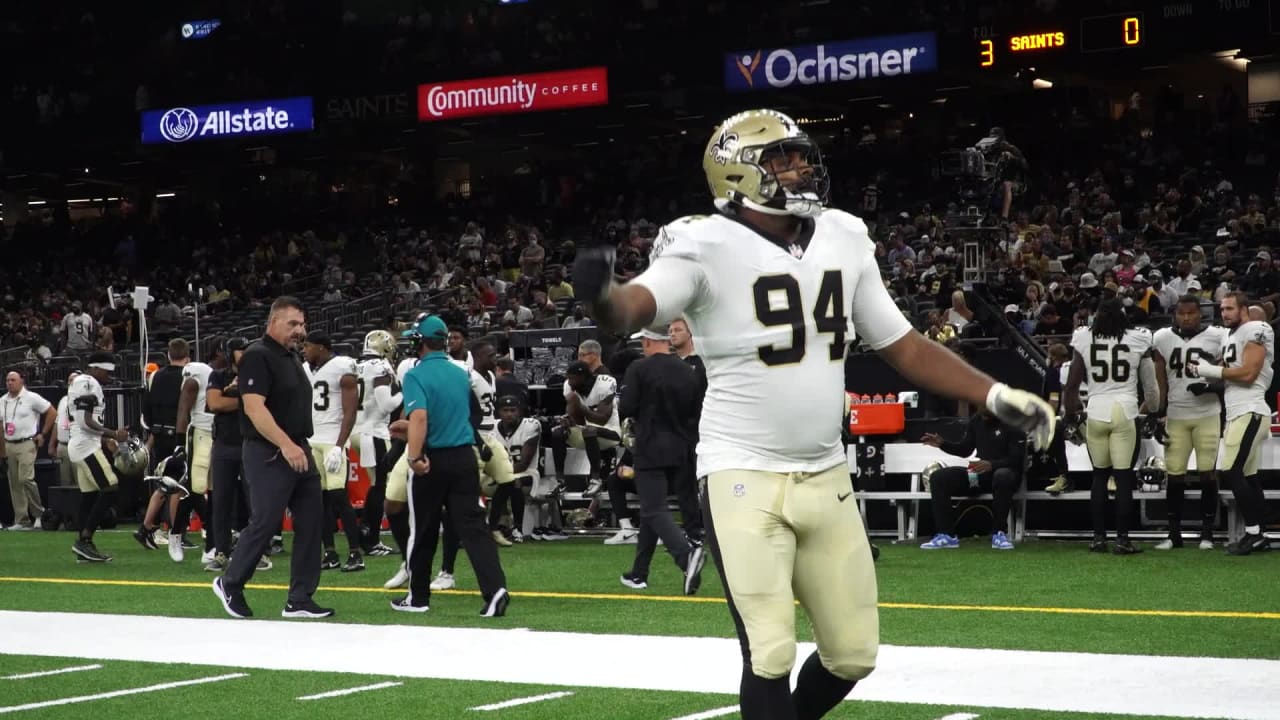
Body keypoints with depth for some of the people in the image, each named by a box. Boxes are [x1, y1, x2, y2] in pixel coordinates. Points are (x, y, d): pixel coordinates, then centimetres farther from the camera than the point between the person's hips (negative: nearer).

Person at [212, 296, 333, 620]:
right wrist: (285, 445, -27)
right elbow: (254, 408, -22)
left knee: (311, 521, 5)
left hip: (299, 451, 9)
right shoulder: (258, 356, -13)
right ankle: (230, 584, 15)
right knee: (264, 522, -6)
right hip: (269, 455, -9)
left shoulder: (292, 357, 16)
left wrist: (302, 447, 19)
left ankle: (300, 600, 10)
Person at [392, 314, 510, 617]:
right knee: (472, 525, -1)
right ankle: (495, 589, -18)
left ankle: (418, 597, 20)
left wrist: (414, 456, -29)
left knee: (423, 531, 9)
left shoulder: (417, 375, -10)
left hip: (432, 460, -5)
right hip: (465, 457, 5)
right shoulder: (461, 374, 11)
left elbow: (419, 417, -25)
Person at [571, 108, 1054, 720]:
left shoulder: (843, 240, 6)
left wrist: (995, 395, 4)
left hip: (827, 480, 6)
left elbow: (902, 344, 13)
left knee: (853, 654, 12)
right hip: (745, 479, -6)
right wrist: (602, 296, -55)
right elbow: (634, 307, -31)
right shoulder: (710, 247, -13)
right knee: (771, 656, -11)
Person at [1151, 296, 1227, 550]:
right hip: (1176, 416, 2)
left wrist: (1210, 385, -16)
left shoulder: (1216, 337, -3)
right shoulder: (1163, 339, 2)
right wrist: (1160, 417, 3)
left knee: (1207, 472, -1)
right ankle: (1174, 533, 7)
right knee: (1175, 474, 1)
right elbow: (1160, 382, 7)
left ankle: (1207, 532, 6)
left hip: (1207, 415, -2)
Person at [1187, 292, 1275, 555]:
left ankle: (1253, 533, -9)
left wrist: (1212, 371, -12)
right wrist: (1207, 379, 3)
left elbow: (1248, 374, -18)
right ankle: (1258, 535, 10)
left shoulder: (1256, 331, -9)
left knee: (1231, 472, -13)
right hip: (1237, 413, 10)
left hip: (1249, 412, -10)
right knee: (1248, 476, 8)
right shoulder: (1233, 336, 20)